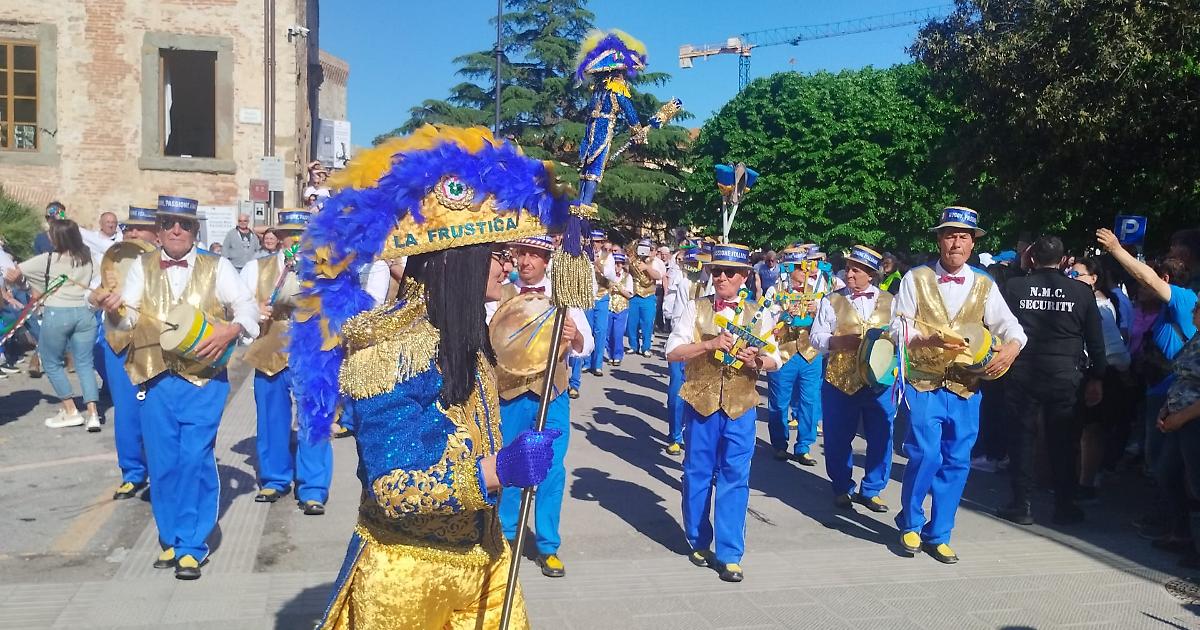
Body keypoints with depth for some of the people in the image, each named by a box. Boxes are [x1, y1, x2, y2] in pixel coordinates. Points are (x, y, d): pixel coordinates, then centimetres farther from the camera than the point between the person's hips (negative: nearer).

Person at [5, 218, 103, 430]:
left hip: (56, 314, -4)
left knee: (52, 363, 13)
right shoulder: (87, 260, 6)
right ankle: (93, 414, -1)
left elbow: (11, 275, -1)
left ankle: (70, 411, 13)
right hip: (84, 313, 4)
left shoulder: (48, 260, -5)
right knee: (85, 364, 8)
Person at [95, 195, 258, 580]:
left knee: (195, 459, -7)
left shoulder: (216, 266, 5)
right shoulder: (142, 267, 11)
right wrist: (115, 312, -20)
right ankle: (170, 540, 24)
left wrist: (231, 330, -20)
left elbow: (246, 306, -1)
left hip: (204, 378, -2)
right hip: (157, 378, 3)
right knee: (162, 463, 7)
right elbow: (129, 318, 3)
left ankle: (191, 547, 3)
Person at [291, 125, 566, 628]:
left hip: (480, 558, 7)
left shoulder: (462, 334, 0)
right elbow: (391, 490, -27)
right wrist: (499, 470, -37)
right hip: (407, 575, -7)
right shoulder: (390, 349, -24)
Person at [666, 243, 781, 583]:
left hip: (740, 406, 0)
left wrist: (757, 361, -16)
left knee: (735, 478, 0)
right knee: (698, 474, 9)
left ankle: (730, 554, 8)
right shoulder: (696, 309, 1)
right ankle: (699, 542, 27)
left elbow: (775, 360, 6)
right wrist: (709, 344, -20)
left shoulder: (759, 315, 5)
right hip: (700, 402, 0)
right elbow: (673, 351, -6)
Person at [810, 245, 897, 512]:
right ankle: (842, 489, 23)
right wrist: (836, 341, -16)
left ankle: (871, 490, 22)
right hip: (840, 380, -1)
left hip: (880, 379, 1)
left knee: (880, 438, 5)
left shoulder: (889, 301, 9)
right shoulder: (831, 301, 5)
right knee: (838, 439, 4)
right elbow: (816, 337, 2)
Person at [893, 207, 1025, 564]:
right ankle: (910, 523, 14)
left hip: (965, 387, 3)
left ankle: (938, 535, 21)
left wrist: (1010, 349, -19)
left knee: (956, 463, 6)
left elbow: (1010, 326, 3)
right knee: (926, 456, -11)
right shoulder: (916, 279, 2)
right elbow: (898, 326, -2)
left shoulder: (985, 286, 9)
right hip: (924, 383, -3)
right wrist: (930, 339, -19)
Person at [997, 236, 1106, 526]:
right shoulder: (1082, 291, -1)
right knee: (1064, 442, 10)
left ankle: (1022, 505, 11)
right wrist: (1096, 378, 10)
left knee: (1022, 438, 7)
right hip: (1066, 377, 1)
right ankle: (1065, 507, 17)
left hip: (1022, 374, -1)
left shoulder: (1014, 287, -5)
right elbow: (1096, 341, 3)